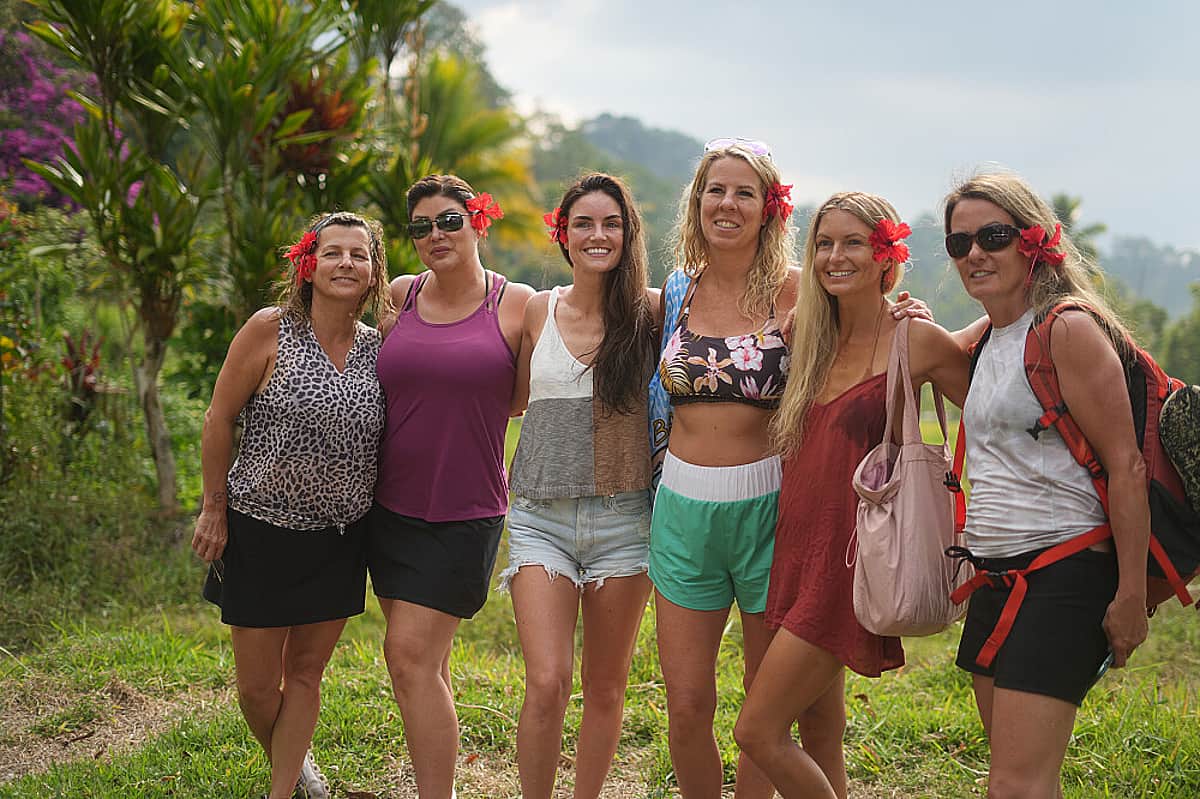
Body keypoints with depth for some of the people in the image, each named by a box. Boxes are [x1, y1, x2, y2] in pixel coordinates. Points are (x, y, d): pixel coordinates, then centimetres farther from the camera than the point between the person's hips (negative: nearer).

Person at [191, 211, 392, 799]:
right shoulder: (269, 331, -11)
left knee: (306, 673, 12)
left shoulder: (378, 348, 0)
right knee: (257, 687, 6)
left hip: (340, 539, 3)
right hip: (261, 530, -3)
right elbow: (219, 418, -7)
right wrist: (214, 508, -6)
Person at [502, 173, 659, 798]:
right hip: (542, 517, 0)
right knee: (547, 683, -11)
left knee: (606, 684, 10)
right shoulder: (538, 311, 5)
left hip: (623, 517, 0)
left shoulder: (651, 310, 0)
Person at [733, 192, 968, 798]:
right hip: (796, 546, 6)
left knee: (757, 732, -8)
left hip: (852, 556, -6)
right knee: (819, 738, 12)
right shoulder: (812, 336, 9)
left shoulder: (917, 340, -8)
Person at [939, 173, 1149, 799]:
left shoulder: (1069, 329, -12)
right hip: (994, 575, 9)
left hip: (1065, 574, -9)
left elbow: (1126, 466, -14)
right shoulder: (986, 342, 13)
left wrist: (1131, 594, -17)